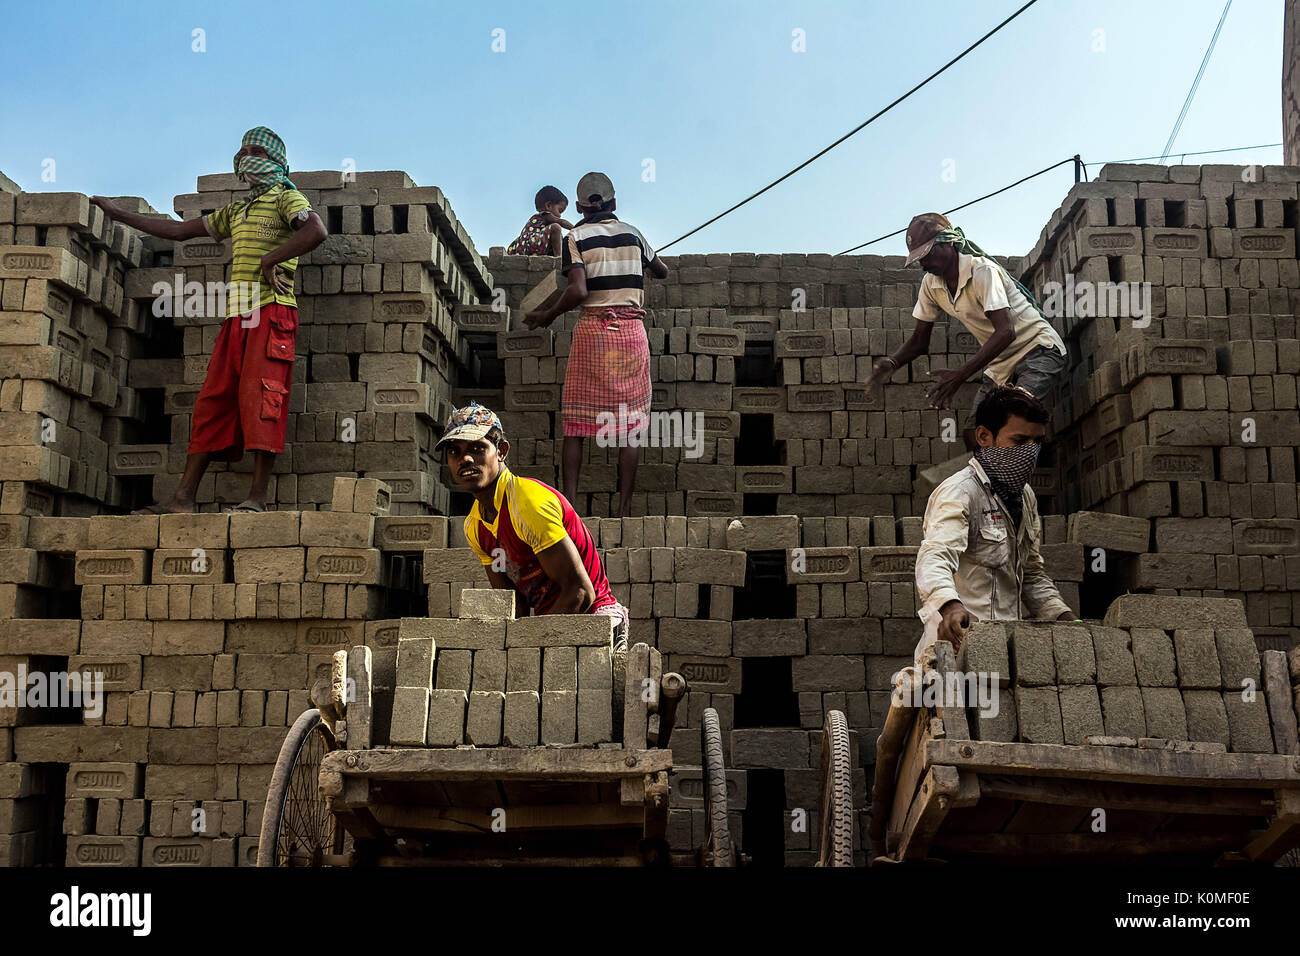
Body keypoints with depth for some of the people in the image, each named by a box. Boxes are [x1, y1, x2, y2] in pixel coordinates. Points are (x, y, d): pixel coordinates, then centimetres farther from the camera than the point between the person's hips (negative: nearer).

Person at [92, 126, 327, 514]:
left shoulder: (285, 197, 5)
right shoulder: (237, 210, 28)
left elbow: (317, 231, -18)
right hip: (238, 316, 8)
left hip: (272, 311, -7)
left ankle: (257, 497, -14)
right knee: (213, 398, 2)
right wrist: (116, 213, 36)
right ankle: (183, 497, 0)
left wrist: (270, 259, -13)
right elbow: (178, 230, 33)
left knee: (260, 395, -14)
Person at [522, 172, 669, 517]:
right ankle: (623, 508, 1)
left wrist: (547, 316, 1)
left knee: (575, 420, 5)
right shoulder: (632, 233, 11)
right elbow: (662, 271, 25)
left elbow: (578, 291, -13)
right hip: (632, 328, 2)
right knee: (629, 420, 3)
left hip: (593, 327, -2)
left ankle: (569, 501, -2)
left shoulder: (576, 237, 1)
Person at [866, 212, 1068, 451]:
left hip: (1038, 349, -7)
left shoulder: (982, 270, -22)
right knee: (973, 432, -6)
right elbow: (920, 340, 8)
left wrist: (960, 374, -41)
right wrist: (891, 363, -15)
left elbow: (1006, 332, -32)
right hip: (1000, 364, 7)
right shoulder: (931, 284, 0)